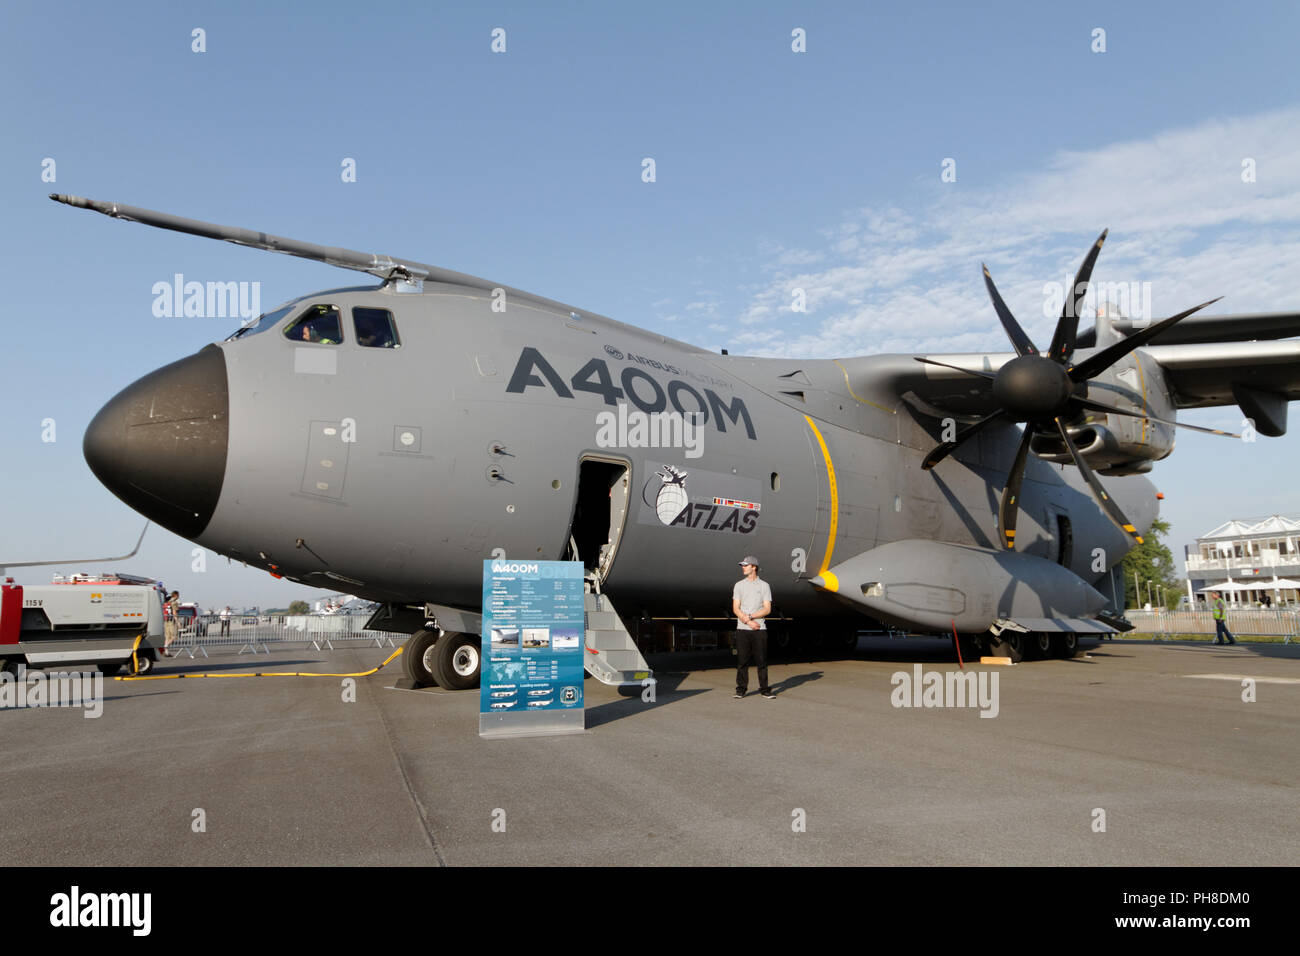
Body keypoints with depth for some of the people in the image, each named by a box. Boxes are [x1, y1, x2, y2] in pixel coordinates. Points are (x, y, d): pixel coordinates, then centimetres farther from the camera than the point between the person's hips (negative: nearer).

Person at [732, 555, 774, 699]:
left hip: (760, 629, -1)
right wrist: (748, 622, -11)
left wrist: (750, 616, -11)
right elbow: (735, 609, 2)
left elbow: (767, 609, -1)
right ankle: (741, 689, 7)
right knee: (742, 660, 0)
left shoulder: (764, 586, 6)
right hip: (742, 629, 1)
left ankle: (764, 689, 7)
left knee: (761, 660, 0)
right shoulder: (739, 585, 9)